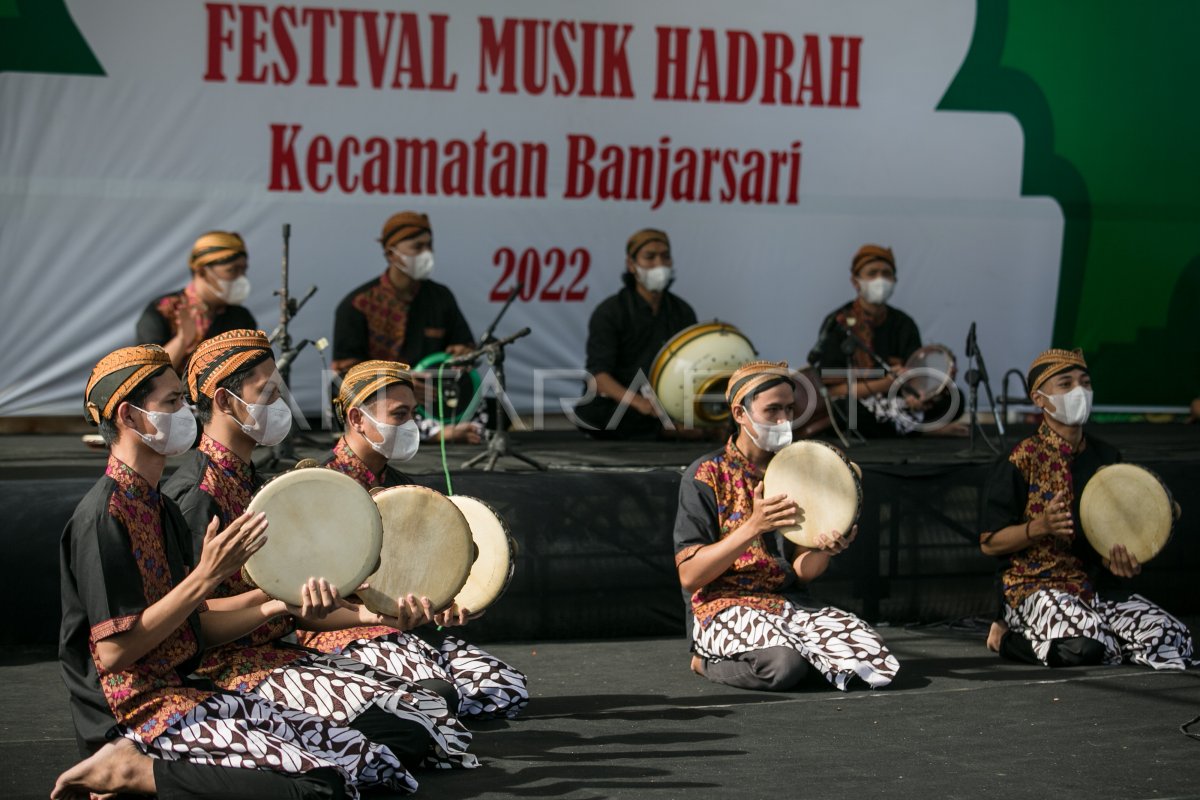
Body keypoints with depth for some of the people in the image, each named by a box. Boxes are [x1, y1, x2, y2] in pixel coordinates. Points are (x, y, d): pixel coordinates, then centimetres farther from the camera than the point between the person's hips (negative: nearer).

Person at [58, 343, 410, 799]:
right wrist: (207, 576, -18)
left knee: (362, 756, 0)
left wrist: (277, 606, 3)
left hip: (182, 691, 10)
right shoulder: (104, 514, -14)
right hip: (134, 711, -10)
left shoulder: (160, 509, 16)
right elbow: (113, 651, -19)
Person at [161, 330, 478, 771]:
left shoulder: (250, 481, 18)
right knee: (401, 725, -22)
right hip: (231, 668, -9)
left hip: (277, 652, 9)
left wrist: (365, 615, 5)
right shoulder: (197, 491, -12)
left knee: (429, 703, -4)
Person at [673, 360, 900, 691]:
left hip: (789, 601, 5)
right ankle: (709, 662, -4)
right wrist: (754, 526, -20)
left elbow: (802, 571, 9)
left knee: (870, 653, -21)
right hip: (724, 608, -5)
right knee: (782, 665, -35)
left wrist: (825, 549, -15)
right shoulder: (707, 474, -4)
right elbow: (689, 575, -11)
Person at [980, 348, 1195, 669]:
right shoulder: (1022, 461, -8)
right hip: (1034, 589, -7)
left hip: (1091, 590, 7)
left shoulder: (1106, 458, 11)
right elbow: (989, 543, -7)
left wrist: (1118, 562, -8)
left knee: (1172, 636, -13)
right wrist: (1040, 526, -23)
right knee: (1084, 646, -36)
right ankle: (1012, 637, -1)